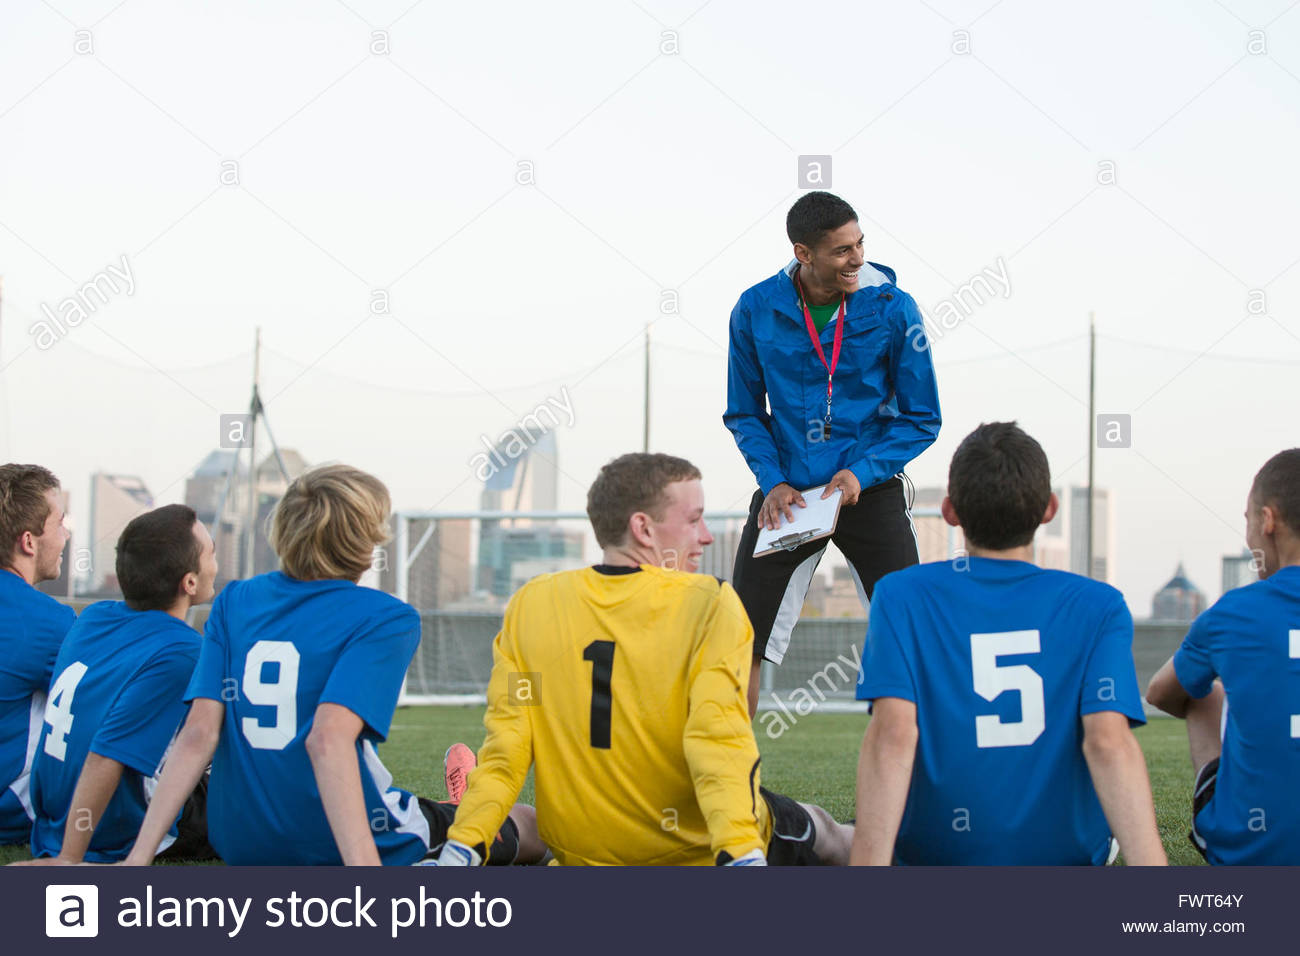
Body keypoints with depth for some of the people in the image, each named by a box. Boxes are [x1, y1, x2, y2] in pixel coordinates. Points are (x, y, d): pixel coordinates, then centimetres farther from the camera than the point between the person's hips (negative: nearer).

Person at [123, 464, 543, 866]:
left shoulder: (233, 603, 2)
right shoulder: (387, 619, -12)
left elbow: (199, 733, -7)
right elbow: (329, 737, -27)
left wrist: (139, 856, -10)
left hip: (238, 843, 6)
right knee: (532, 826, 15)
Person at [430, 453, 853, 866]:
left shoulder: (529, 605, -6)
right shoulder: (710, 604, -17)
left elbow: (504, 748, -9)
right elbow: (718, 741, -27)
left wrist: (460, 850, -6)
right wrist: (743, 854, -33)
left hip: (579, 854, 3)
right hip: (695, 853, -3)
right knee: (818, 828, 27)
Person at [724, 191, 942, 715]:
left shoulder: (891, 308, -8)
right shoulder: (755, 310, -5)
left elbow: (921, 418, -2)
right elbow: (744, 413, 6)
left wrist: (861, 473, -16)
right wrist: (772, 481, -10)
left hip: (870, 490, -1)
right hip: (786, 494, 1)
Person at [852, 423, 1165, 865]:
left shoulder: (901, 596, -5)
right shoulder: (1098, 607, -5)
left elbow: (892, 733, -20)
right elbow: (1109, 741, -20)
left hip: (936, 859, 2)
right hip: (1068, 854, -2)